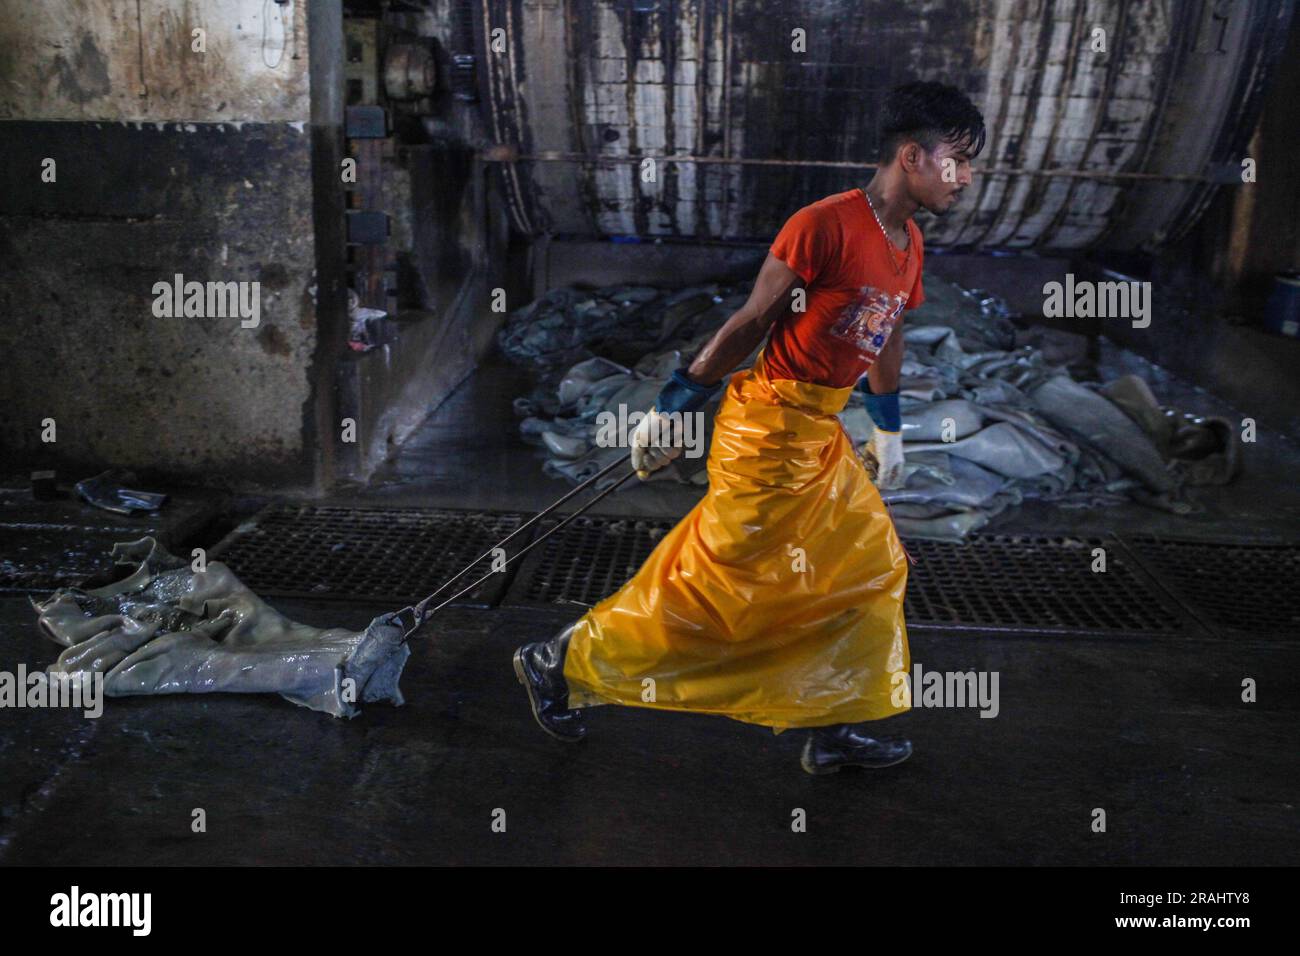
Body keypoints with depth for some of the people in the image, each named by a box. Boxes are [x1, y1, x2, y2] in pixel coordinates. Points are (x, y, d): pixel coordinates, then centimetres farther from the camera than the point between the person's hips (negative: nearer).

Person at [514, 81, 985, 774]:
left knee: (872, 564, 12)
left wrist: (889, 431, 29)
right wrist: (672, 405, -13)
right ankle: (557, 664, 13)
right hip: (769, 425, -9)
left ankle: (837, 726, 26)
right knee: (716, 575, -3)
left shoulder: (908, 244, 9)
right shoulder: (825, 224, -19)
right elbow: (750, 324, -18)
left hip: (823, 434, 9)